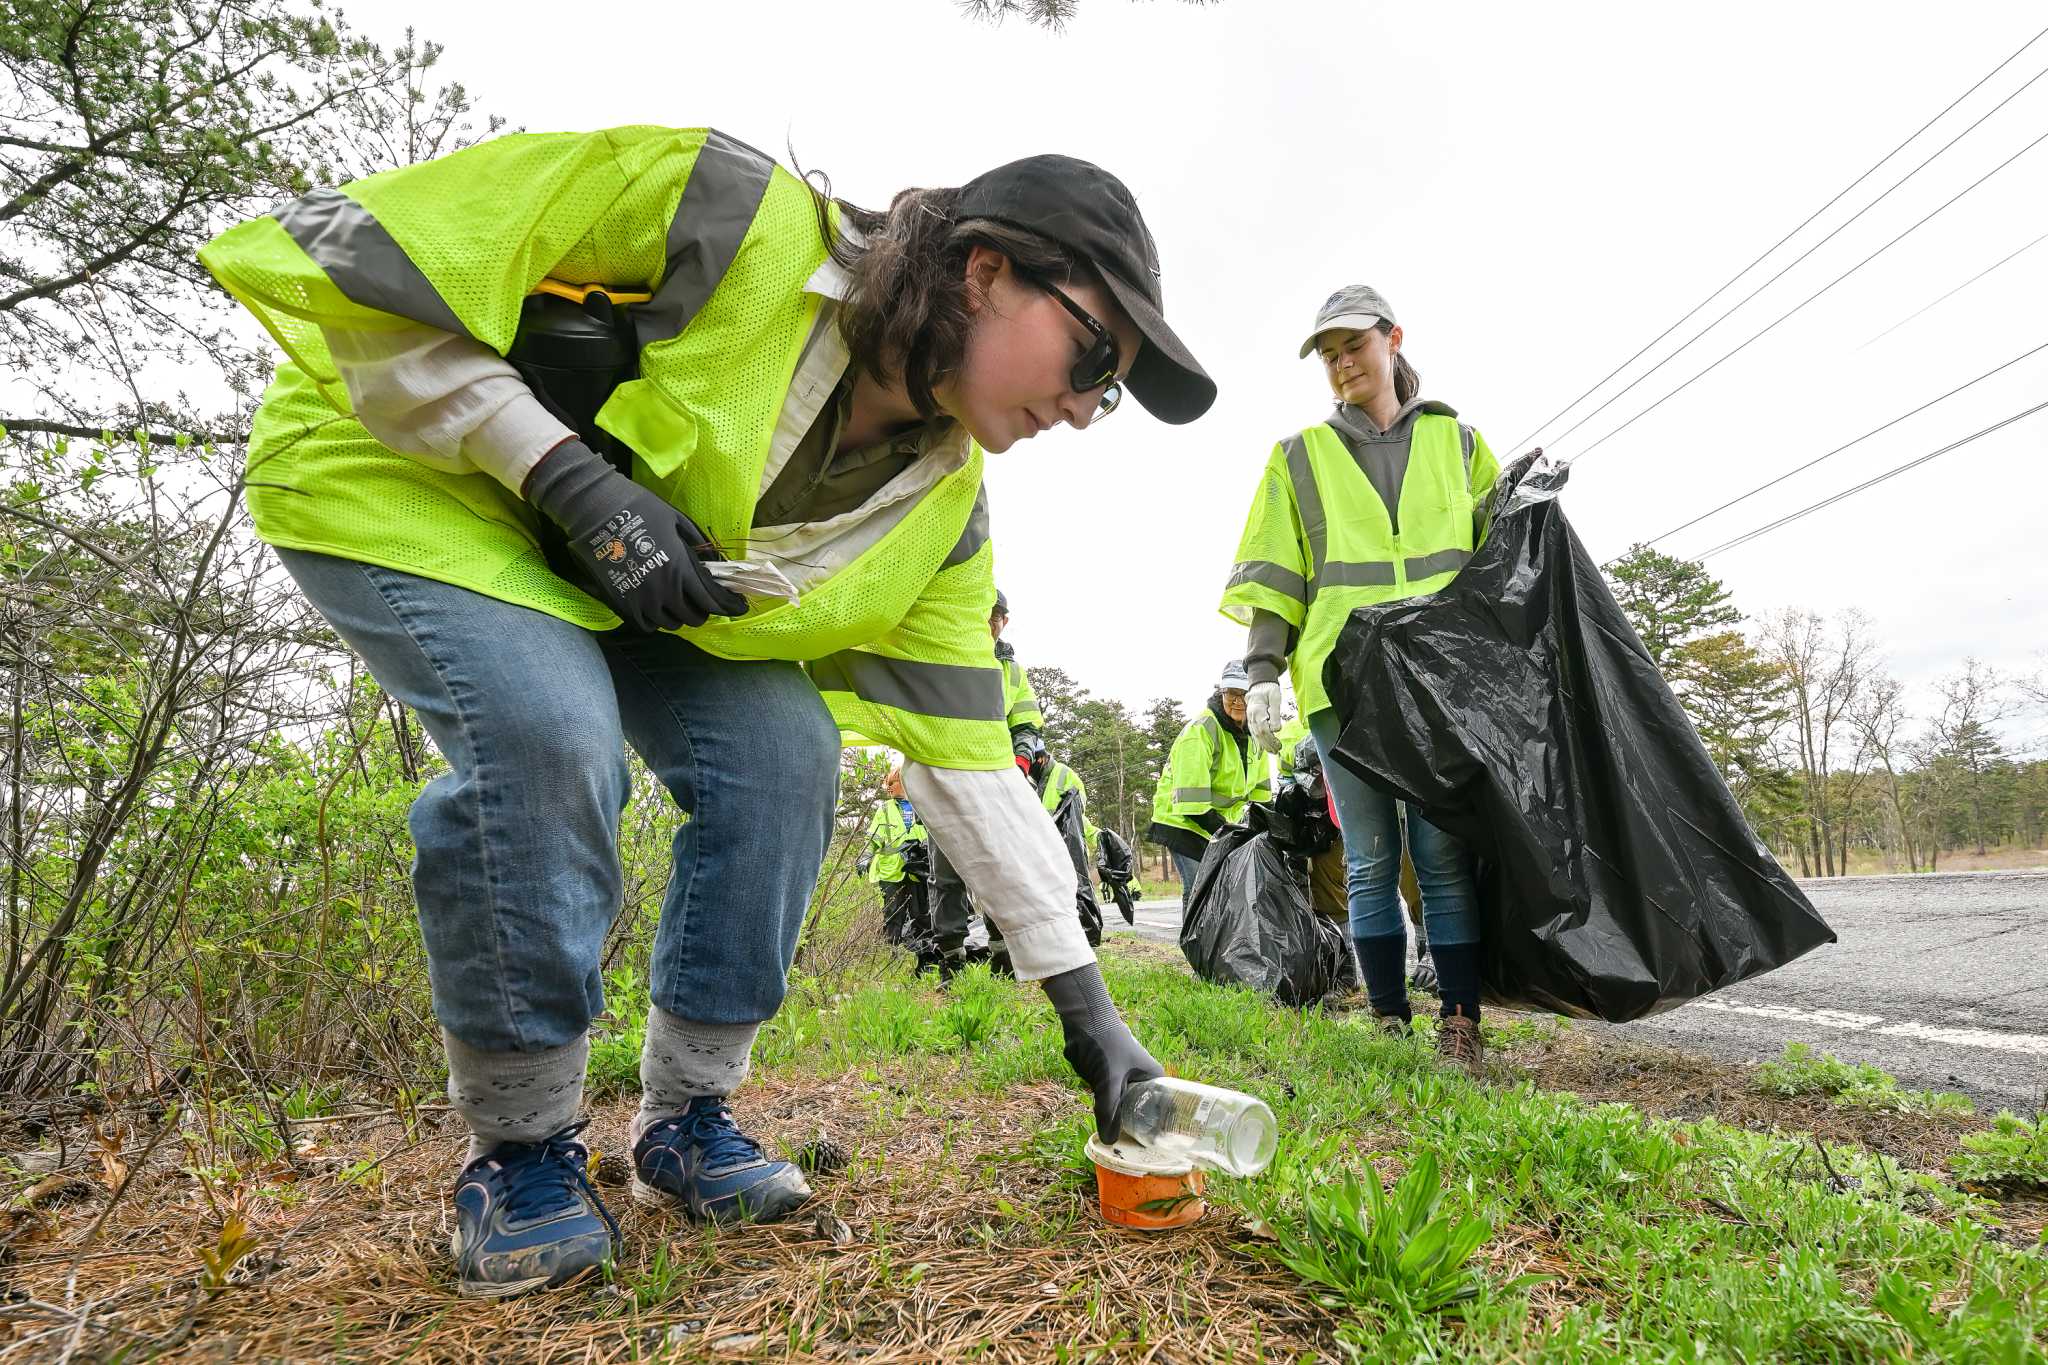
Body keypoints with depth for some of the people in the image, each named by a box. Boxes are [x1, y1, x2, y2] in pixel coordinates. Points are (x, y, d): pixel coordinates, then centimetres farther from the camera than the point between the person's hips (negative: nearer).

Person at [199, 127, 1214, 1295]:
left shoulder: (942, 499, -11)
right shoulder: (723, 214, -30)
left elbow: (967, 759, -8)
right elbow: (340, 255, -24)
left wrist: (1086, 1004, -8)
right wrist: (569, 473, -32)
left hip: (627, 573, 5)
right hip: (396, 470, -5)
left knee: (783, 754, -15)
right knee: (549, 738, -31)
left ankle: (687, 1121, 4)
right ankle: (519, 1152, -6)